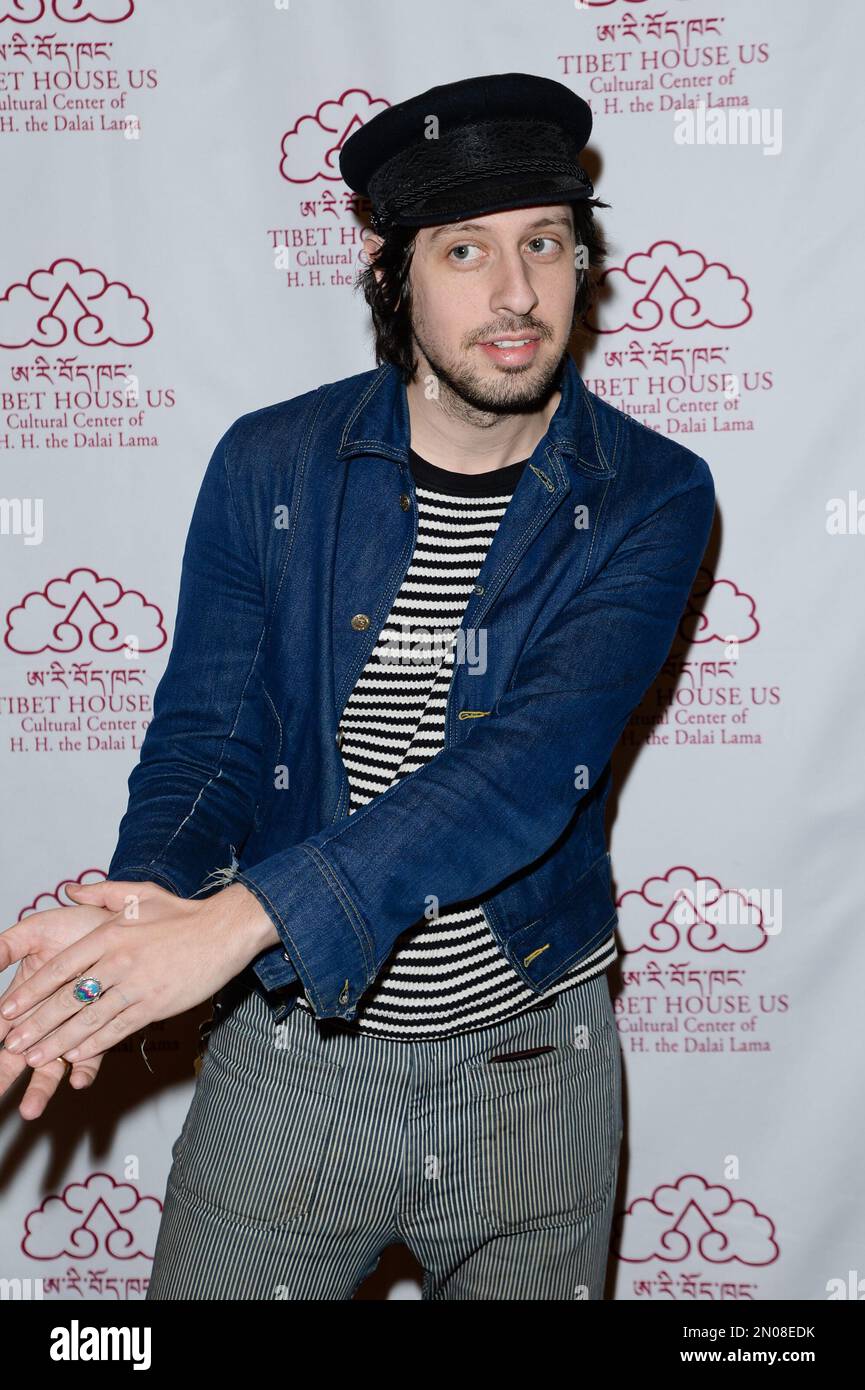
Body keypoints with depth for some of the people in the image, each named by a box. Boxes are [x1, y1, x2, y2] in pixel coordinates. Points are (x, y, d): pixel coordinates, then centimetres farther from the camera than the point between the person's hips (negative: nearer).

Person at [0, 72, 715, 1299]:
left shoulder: (651, 498, -11)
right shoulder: (268, 464, -5)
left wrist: (247, 916, -34)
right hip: (285, 1052, 0)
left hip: (534, 1070, 0)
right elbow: (208, 736, -4)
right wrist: (147, 898, -28)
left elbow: (535, 764, -24)